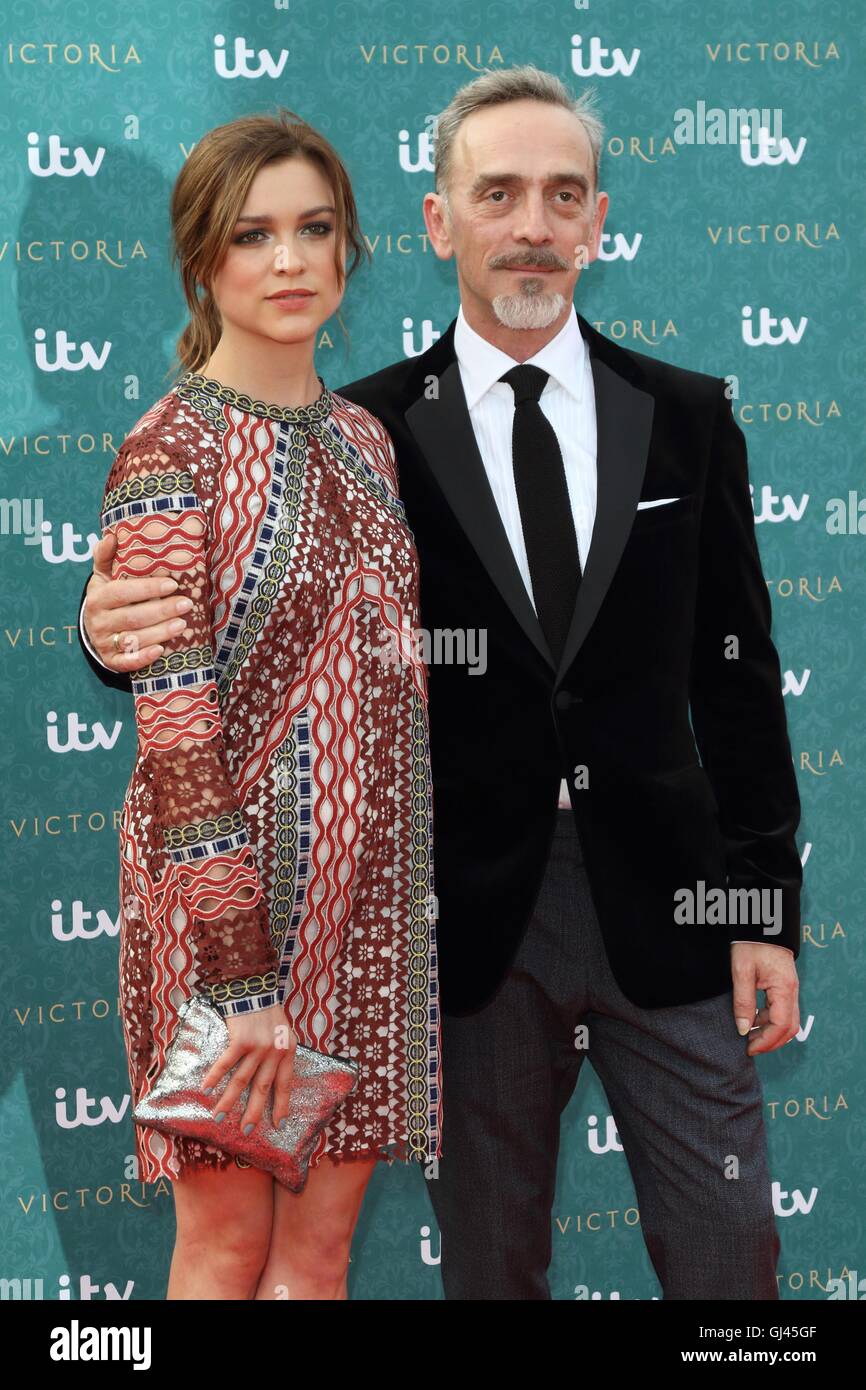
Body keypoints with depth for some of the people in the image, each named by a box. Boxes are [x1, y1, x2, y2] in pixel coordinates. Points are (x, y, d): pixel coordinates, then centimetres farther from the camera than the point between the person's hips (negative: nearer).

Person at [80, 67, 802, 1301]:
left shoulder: (686, 418, 4)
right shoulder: (363, 433, -2)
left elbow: (736, 676, 5)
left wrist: (766, 914, 2)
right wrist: (129, 636, -27)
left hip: (663, 906, 1)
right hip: (473, 922, -1)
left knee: (729, 1254, 8)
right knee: (492, 1262, 14)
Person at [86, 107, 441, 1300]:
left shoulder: (361, 437, 10)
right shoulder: (170, 453, -11)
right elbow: (175, 733, -16)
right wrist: (239, 972, -20)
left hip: (372, 885, 6)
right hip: (237, 885, -6)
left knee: (323, 1238, 12)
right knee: (228, 1234, 6)